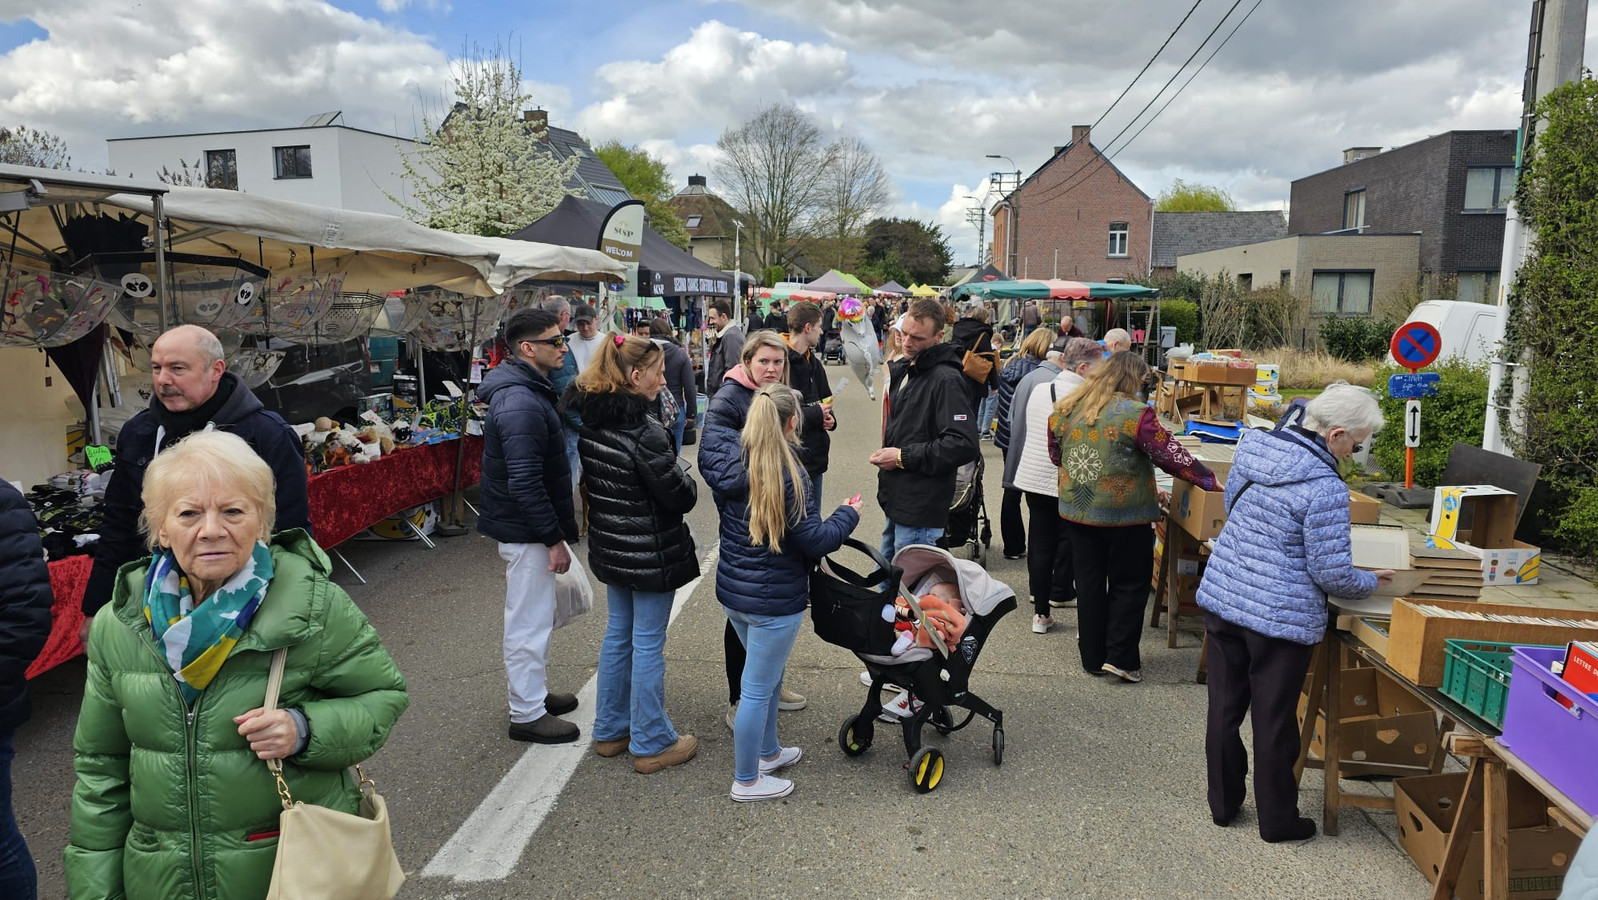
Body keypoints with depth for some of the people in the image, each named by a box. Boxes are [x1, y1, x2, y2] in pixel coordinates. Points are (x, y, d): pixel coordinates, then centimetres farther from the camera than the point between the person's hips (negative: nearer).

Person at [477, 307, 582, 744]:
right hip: (526, 532, -11)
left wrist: (559, 527, 21)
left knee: (537, 614, 22)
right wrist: (554, 538, -22)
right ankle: (527, 714, 15)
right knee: (530, 621, 2)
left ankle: (534, 691, 37)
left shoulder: (528, 390, 10)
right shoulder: (521, 404, -25)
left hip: (527, 526, 11)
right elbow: (525, 482, -28)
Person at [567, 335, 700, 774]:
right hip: (650, 552, -8)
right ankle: (651, 743, 15)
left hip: (609, 546, 8)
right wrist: (688, 486, 2)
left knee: (617, 634, 19)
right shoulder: (644, 428, -23)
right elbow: (678, 495, -19)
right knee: (648, 644, 3)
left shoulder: (588, 418, 1)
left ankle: (611, 730, 31)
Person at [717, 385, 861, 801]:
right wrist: (848, 515, -1)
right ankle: (746, 781, 22)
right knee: (758, 689, 6)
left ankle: (768, 752, 44)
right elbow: (814, 540, -18)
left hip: (733, 591, 8)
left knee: (770, 675, 27)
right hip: (774, 601, -8)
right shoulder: (788, 476, -22)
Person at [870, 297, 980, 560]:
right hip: (896, 501, 10)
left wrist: (904, 457, -20)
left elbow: (965, 445, -25)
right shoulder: (902, 370, 13)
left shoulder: (946, 380, -17)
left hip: (920, 509, -10)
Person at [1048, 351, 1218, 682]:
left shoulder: (1065, 409, 1)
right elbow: (1170, 455, -13)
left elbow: (1055, 455, 13)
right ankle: (1120, 658, 8)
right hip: (1124, 514, -5)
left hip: (1077, 511, 5)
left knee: (1089, 583, 13)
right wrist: (1208, 481, -2)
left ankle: (1092, 657, 21)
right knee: (1129, 585, 10)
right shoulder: (1134, 413, -15)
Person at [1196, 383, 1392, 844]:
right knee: (1274, 720, 10)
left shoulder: (1253, 448, -1)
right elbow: (1332, 574, -16)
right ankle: (1278, 819, 27)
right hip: (1280, 617, -6)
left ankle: (1223, 802, 32)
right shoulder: (1326, 489, -22)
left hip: (1220, 597, 6)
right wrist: (1370, 582, 4)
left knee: (1224, 709, 17)